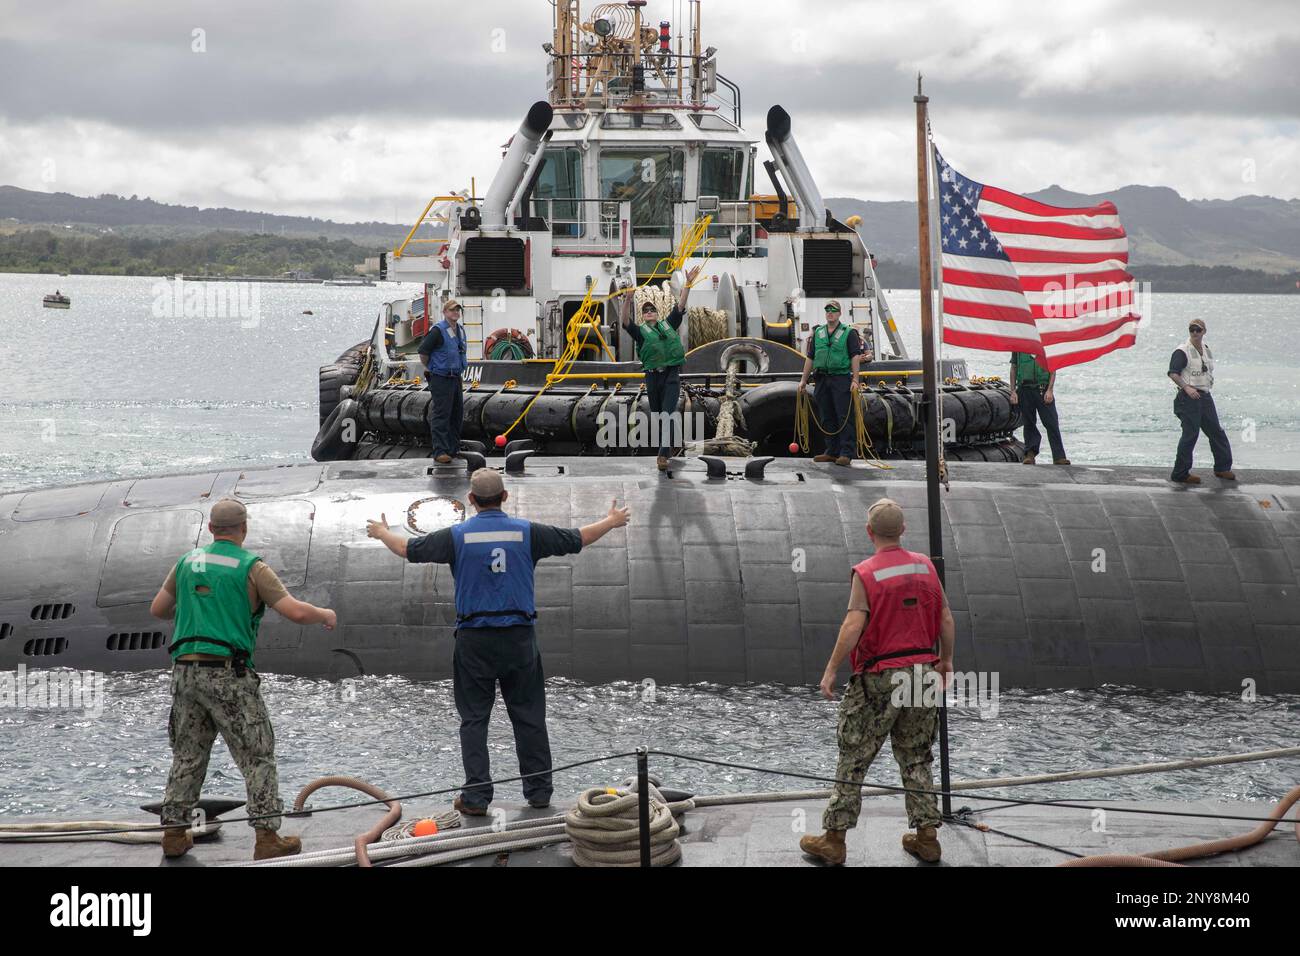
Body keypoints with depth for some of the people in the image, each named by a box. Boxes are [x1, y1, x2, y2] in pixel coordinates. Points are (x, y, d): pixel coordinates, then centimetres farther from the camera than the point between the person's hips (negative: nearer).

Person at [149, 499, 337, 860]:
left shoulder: (188, 562, 11)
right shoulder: (251, 567, -5)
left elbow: (157, 609, 21)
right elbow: (296, 612, -11)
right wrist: (326, 615, 9)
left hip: (185, 671, 5)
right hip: (228, 674, -5)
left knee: (188, 756, 16)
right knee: (257, 756, 2)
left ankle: (174, 834, 18)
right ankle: (267, 838, -1)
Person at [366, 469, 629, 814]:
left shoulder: (458, 535, -3)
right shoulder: (526, 531, -1)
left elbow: (409, 549, 7)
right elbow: (577, 539, 9)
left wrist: (382, 532, 28)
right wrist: (612, 522, 26)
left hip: (474, 640, -1)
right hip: (519, 637, 1)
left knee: (474, 719, 5)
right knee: (529, 716, 10)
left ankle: (477, 796, 2)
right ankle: (539, 789, 16)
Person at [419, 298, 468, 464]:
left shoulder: (460, 330, 12)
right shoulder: (438, 331, -15)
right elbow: (423, 351, -14)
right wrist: (431, 368, -2)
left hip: (456, 378, 9)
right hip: (440, 380, -9)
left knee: (457, 414, 13)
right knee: (441, 415, -10)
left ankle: (454, 449, 22)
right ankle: (440, 451, -11)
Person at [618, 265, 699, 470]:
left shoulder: (668, 325, 18)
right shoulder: (640, 331, 11)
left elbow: (680, 306, 17)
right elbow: (625, 321, -6)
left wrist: (688, 284, 12)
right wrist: (627, 301, -19)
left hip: (672, 374, -1)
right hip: (652, 375, 1)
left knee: (667, 413, -13)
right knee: (656, 414, 7)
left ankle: (664, 454, -20)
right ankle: (667, 447, 24)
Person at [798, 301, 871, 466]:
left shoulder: (849, 333, 3)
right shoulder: (817, 333, 16)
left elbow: (855, 357, -4)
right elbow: (810, 358, 17)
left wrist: (855, 380, -13)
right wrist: (804, 380, 13)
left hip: (842, 379, -5)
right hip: (821, 380, 5)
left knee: (844, 417, -8)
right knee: (826, 418, 8)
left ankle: (846, 453, -8)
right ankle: (832, 451, 15)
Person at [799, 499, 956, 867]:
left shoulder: (866, 573, -12)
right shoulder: (925, 566, 3)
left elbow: (854, 625, -20)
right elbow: (947, 621, 5)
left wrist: (831, 670, -14)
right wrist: (946, 660, 19)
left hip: (879, 678, -5)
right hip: (923, 672, 5)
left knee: (853, 760, 4)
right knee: (916, 759, 16)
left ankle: (833, 840, 8)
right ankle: (926, 837, 17)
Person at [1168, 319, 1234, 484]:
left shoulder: (1206, 350, 13)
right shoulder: (1182, 351, -11)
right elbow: (1173, 373, -18)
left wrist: (1209, 385, 17)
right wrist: (1186, 387, -27)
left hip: (1205, 396, 8)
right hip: (1189, 397, -8)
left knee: (1216, 431, 12)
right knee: (1190, 434, -8)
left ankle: (1222, 468, 25)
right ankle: (1180, 473, -1)